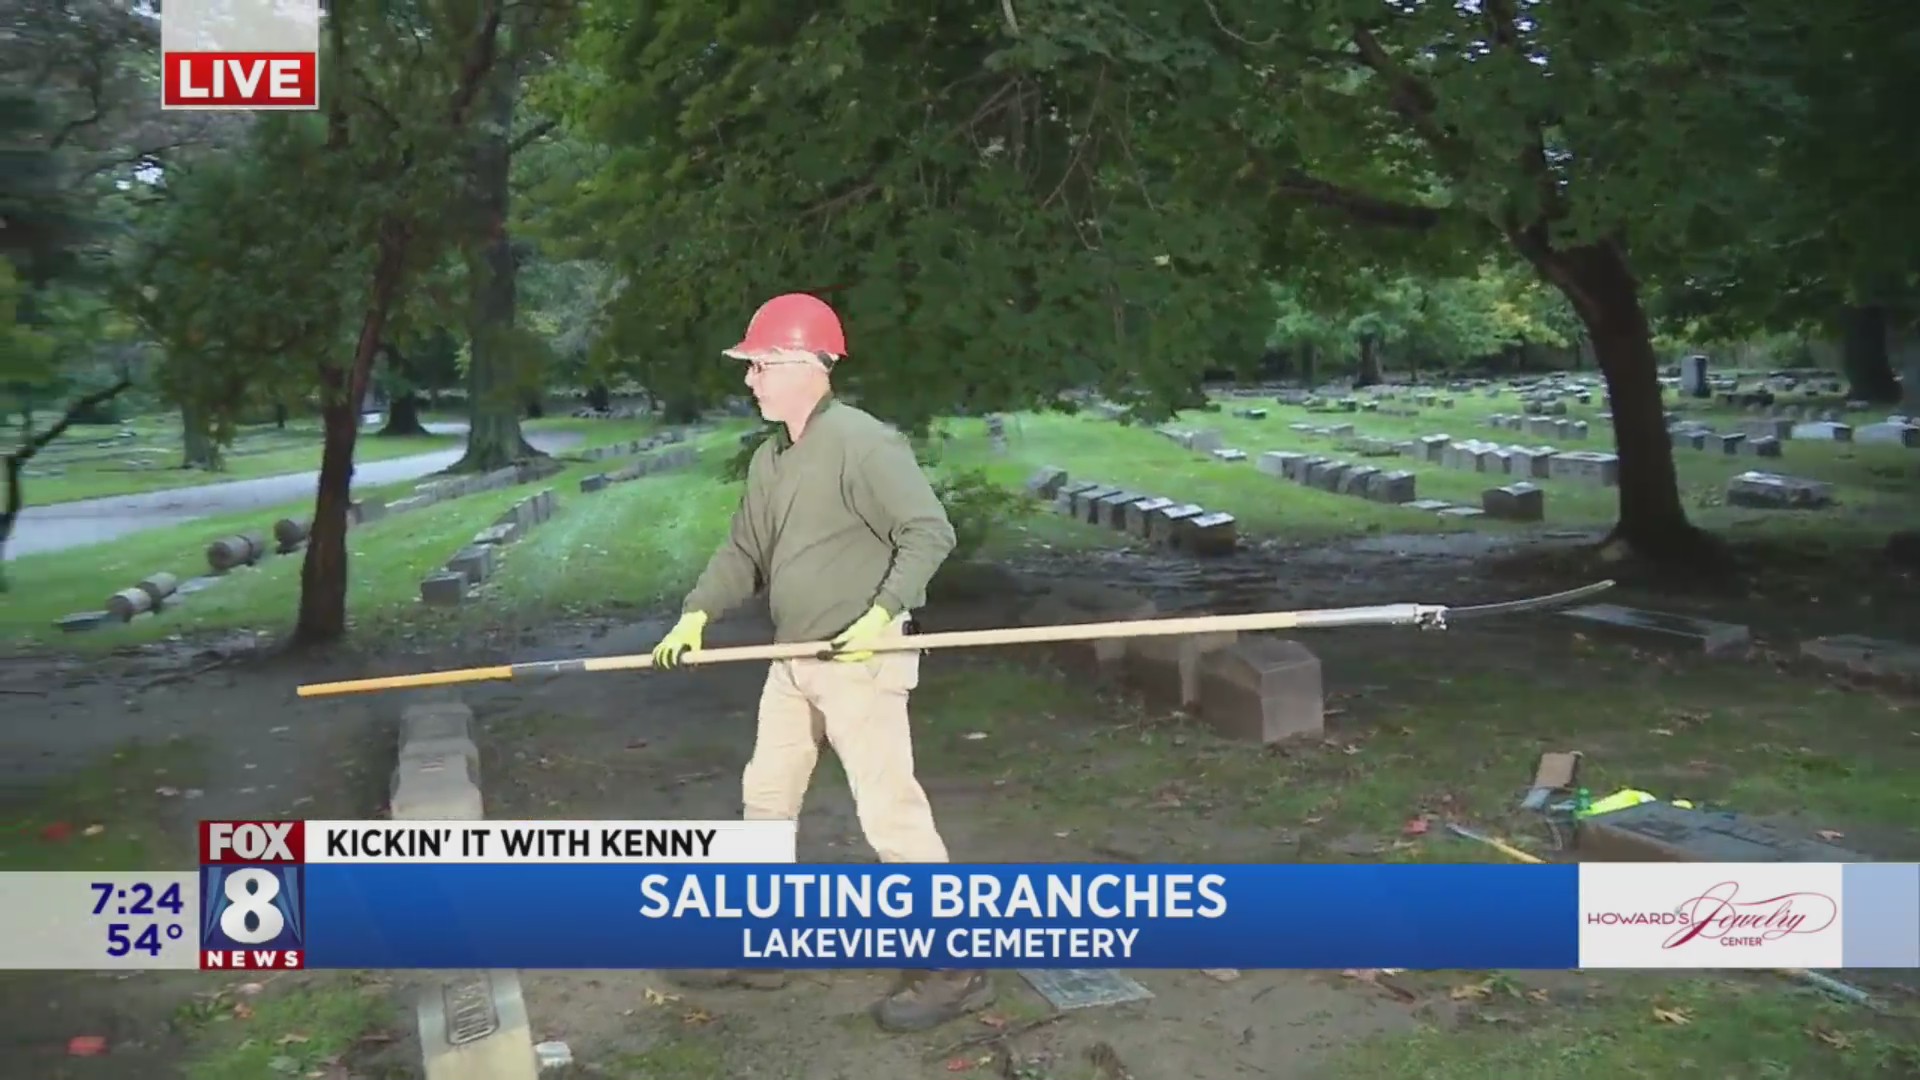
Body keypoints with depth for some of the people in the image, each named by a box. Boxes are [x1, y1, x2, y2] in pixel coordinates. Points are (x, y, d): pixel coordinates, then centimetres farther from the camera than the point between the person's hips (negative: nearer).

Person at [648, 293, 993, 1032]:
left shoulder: (863, 444, -17)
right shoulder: (768, 459, 12)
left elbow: (930, 532, -19)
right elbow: (743, 552, 16)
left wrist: (882, 613, -27)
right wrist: (698, 612, 2)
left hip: (861, 661, -10)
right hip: (793, 660, 10)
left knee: (889, 809, -8)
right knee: (765, 797, 17)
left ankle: (955, 969, 4)